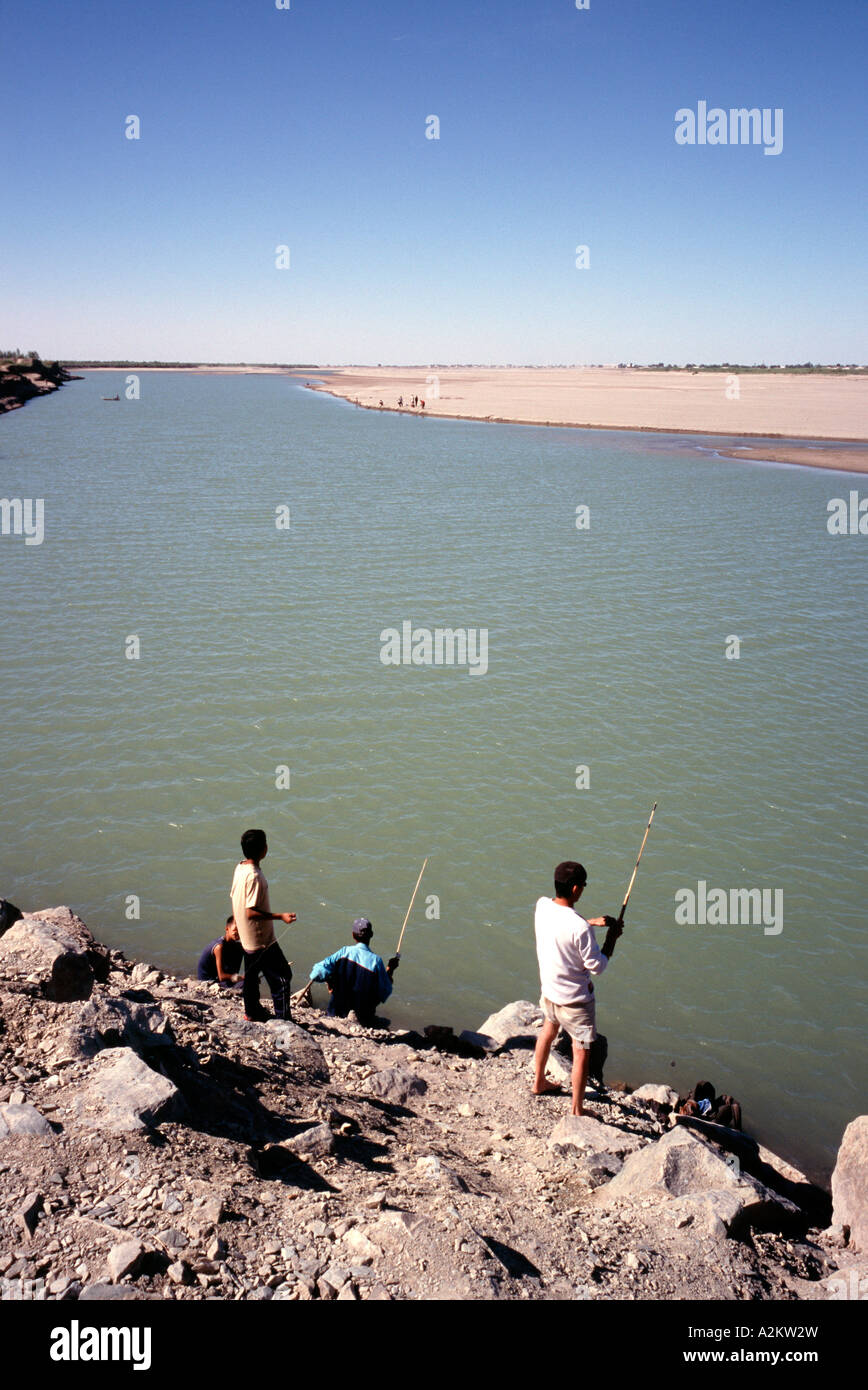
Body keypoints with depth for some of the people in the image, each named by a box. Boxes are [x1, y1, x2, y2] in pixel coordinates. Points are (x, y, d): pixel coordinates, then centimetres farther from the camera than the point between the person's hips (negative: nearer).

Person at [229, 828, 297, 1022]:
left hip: (246, 937, 10)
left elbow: (234, 899, 12)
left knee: (252, 974, 22)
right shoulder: (254, 876, -27)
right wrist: (280, 916, -26)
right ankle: (282, 1018, 2)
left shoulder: (240, 868, 1)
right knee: (282, 976, -1)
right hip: (262, 939, -10)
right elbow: (251, 911, -27)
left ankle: (252, 1012, 36)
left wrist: (237, 924, 25)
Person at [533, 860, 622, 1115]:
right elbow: (597, 967, -20)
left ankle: (539, 1082, 51)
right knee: (581, 1053, 9)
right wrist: (611, 938, -10)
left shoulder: (542, 906, -11)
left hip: (548, 989, 7)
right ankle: (577, 1111, 19)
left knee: (548, 1030, 31)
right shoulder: (580, 928, -32)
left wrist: (592, 922, 7)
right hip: (575, 998, -7)